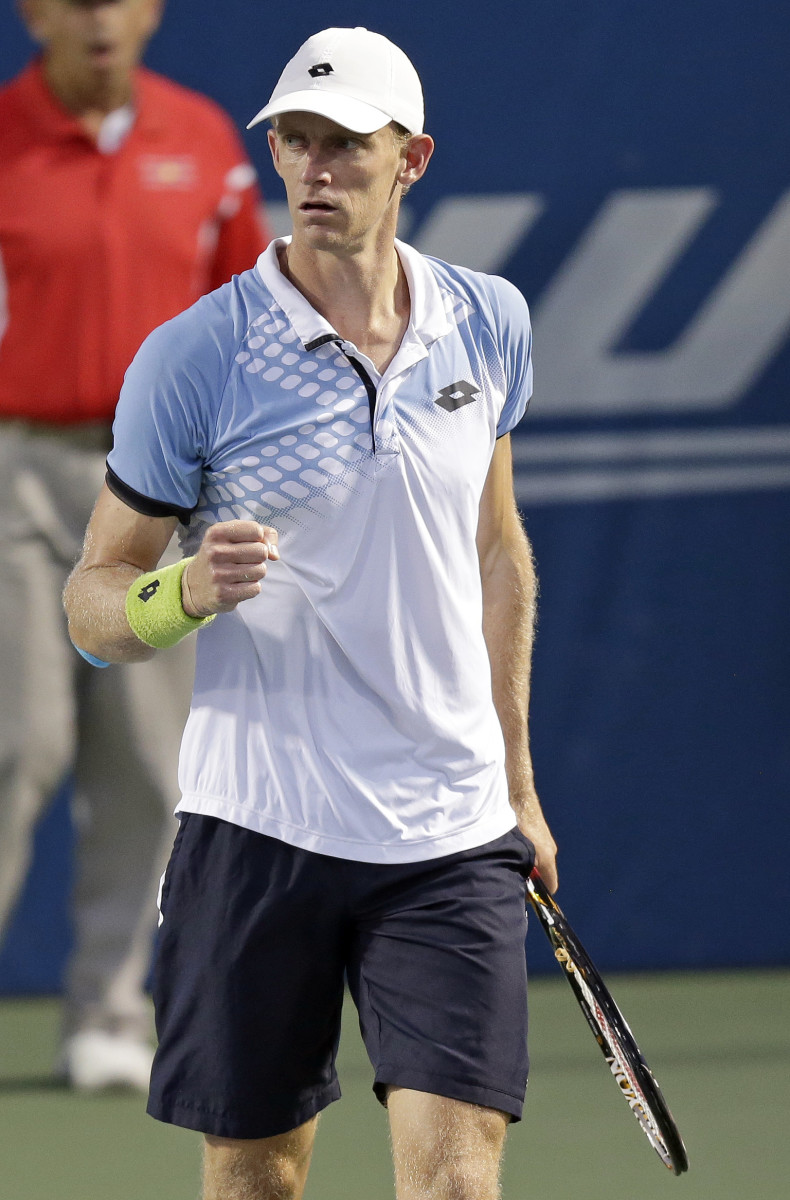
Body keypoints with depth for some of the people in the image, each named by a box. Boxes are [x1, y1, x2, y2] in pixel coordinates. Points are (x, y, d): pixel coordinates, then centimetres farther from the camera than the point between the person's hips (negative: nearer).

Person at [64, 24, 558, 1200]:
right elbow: (92, 603, -2)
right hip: (258, 830, -2)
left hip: (453, 838, 2)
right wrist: (186, 592, -25)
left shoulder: (488, 324, 5)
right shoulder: (195, 357, -7)